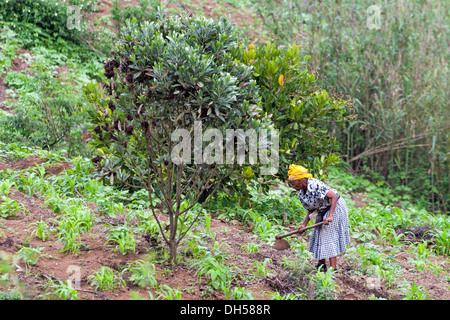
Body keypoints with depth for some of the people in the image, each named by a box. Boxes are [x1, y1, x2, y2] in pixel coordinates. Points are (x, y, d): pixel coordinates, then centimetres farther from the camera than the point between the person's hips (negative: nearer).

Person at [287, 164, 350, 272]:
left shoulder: (315, 185, -29)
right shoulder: (301, 192, 1)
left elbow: (334, 197, -29)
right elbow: (311, 209, 6)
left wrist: (330, 216, -34)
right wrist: (304, 224, -7)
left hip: (335, 207, -10)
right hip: (323, 211, 10)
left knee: (330, 236, -10)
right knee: (319, 235, 13)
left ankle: (333, 268, -7)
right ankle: (322, 264, 26)